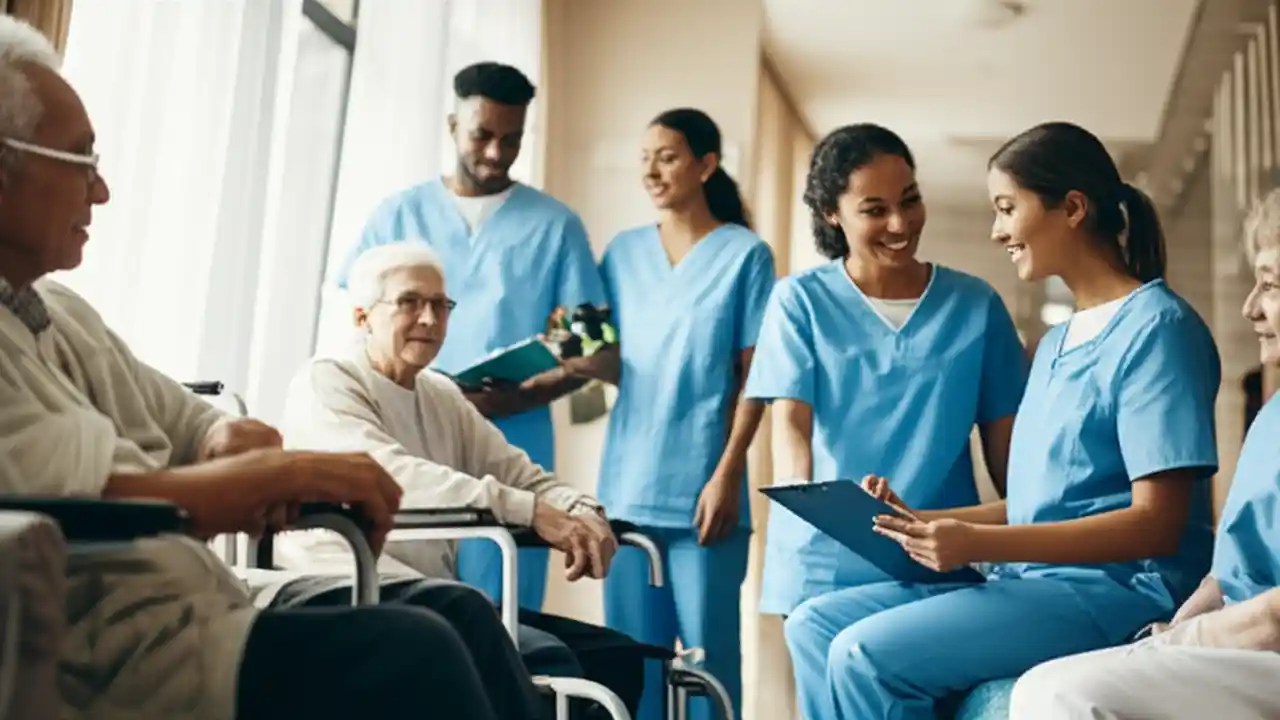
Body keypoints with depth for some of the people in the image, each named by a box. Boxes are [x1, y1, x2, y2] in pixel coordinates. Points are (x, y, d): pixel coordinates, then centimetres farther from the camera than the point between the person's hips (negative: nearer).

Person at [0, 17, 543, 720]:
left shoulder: (61, 313, 17)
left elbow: (200, 424, 20)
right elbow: (112, 509, -25)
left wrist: (235, 449, -4)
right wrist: (281, 472, -11)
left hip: (204, 607, 10)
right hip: (105, 661, -9)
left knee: (461, 612, 2)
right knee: (411, 652, -25)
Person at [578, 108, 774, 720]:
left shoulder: (746, 254, 0)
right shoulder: (623, 252, 11)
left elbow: (753, 378, -3)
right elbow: (619, 368, 14)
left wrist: (727, 476, -11)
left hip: (702, 486, -4)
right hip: (627, 485, 4)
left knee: (708, 652, 3)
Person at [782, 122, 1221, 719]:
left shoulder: (1155, 327, -9)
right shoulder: (1056, 344, 19)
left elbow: (1157, 525, -17)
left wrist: (981, 544, -25)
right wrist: (924, 522, 5)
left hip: (1119, 588, -9)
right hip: (1034, 579, 9)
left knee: (865, 654, -25)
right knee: (814, 624, -3)